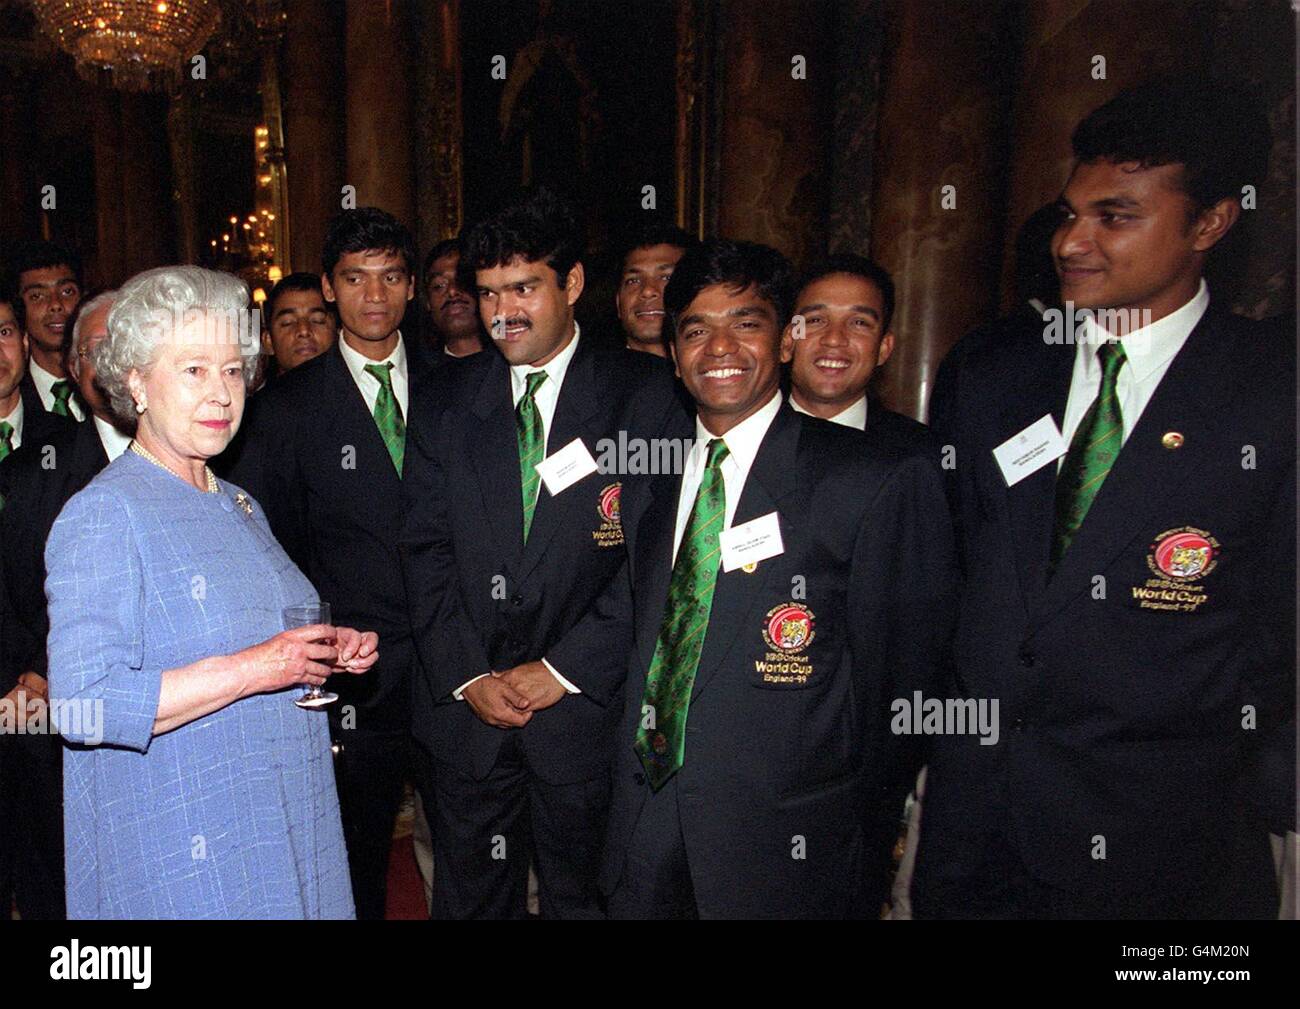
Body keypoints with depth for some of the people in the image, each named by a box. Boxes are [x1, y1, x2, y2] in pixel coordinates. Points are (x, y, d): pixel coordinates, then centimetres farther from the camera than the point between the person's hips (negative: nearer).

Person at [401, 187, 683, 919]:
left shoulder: (642, 395, -5)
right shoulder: (446, 402, 5)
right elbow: (425, 550, 4)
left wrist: (561, 671, -11)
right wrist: (466, 675, -5)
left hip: (584, 702, -2)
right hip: (464, 704, 3)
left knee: (581, 894, 15)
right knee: (469, 895, 17)